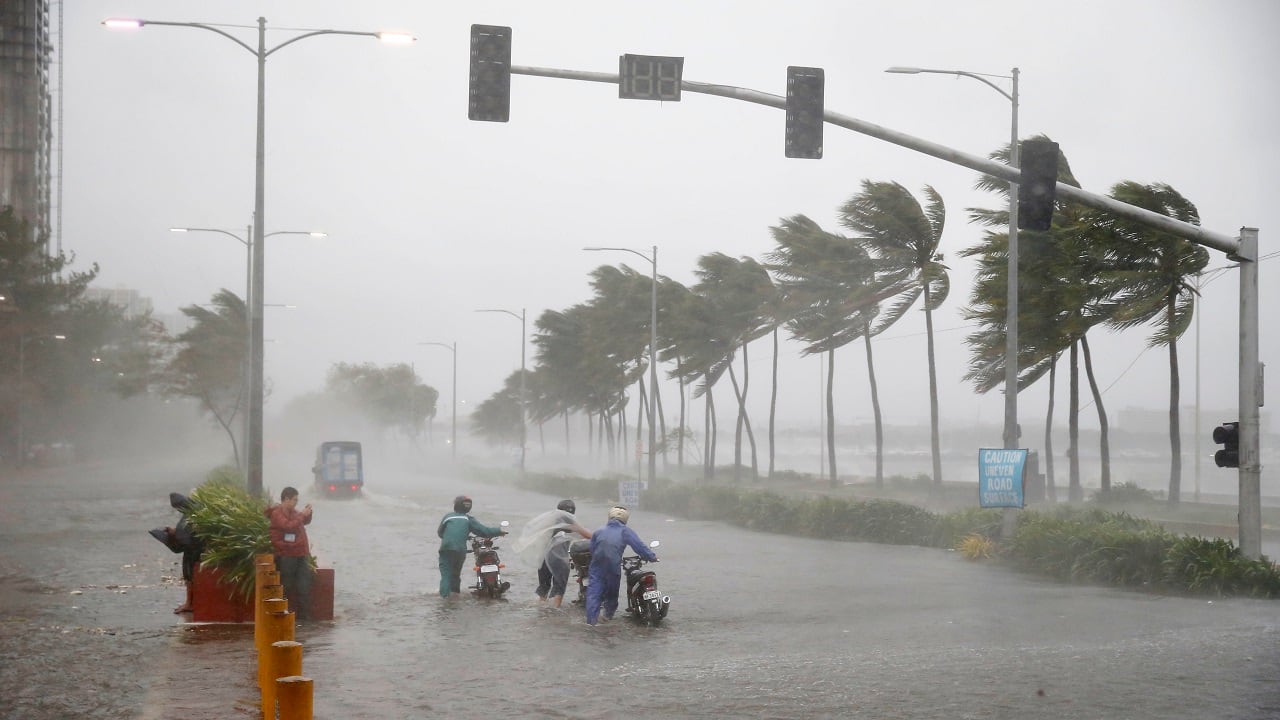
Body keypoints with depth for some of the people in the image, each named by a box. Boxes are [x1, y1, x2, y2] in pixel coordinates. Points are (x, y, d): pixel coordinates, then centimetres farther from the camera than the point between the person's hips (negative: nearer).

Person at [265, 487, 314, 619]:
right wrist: (302, 514, -18)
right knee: (286, 588, -2)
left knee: (304, 587, 5)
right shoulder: (276, 514, -10)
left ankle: (303, 615, 9)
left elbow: (305, 522, 29)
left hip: (301, 554, 8)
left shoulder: (293, 512, 14)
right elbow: (288, 525, -25)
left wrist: (307, 512, 9)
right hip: (286, 556, -7)